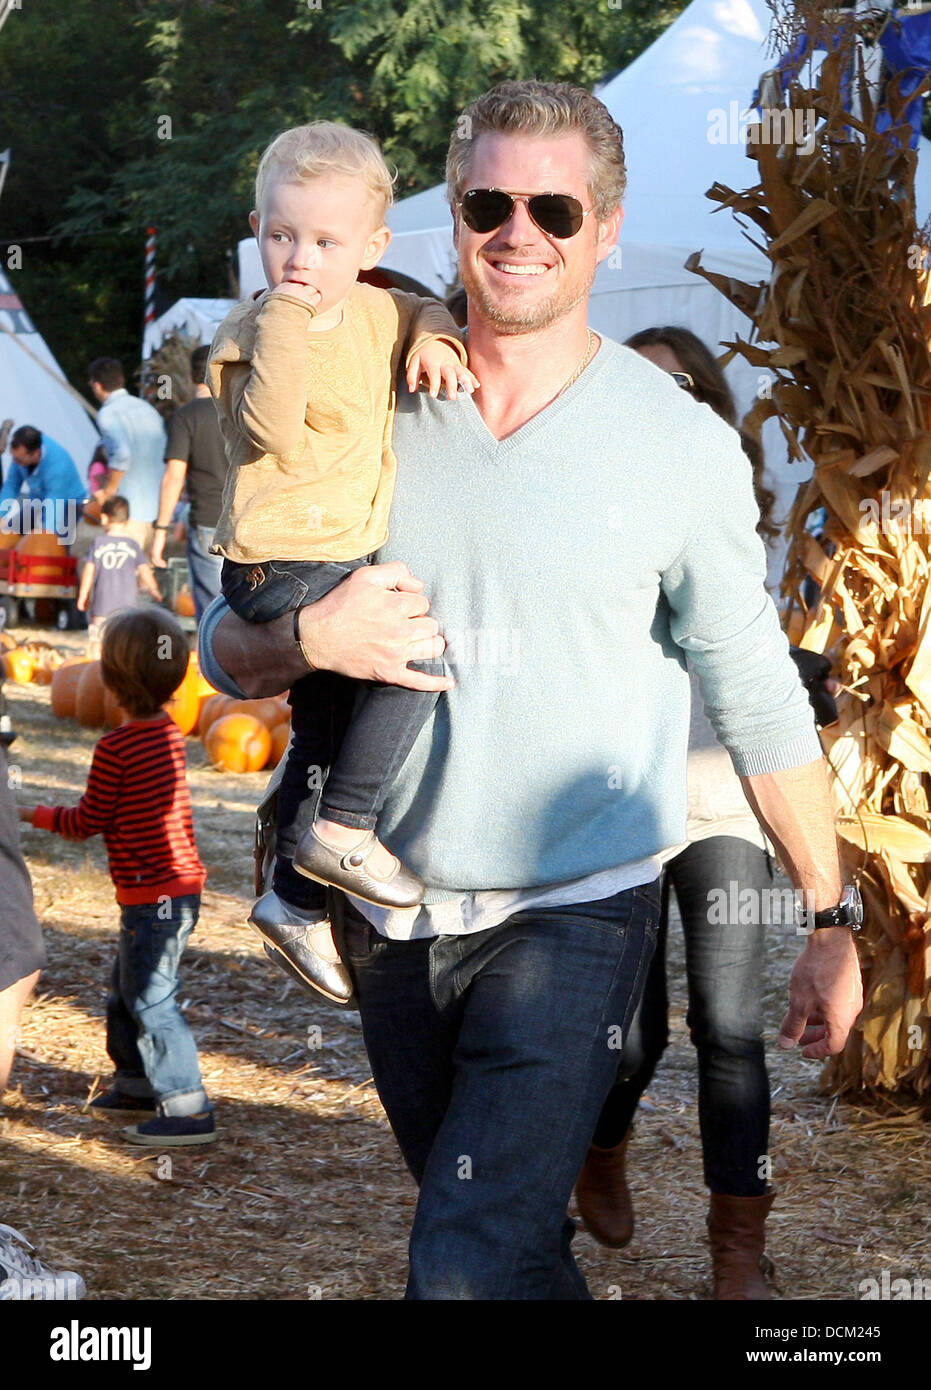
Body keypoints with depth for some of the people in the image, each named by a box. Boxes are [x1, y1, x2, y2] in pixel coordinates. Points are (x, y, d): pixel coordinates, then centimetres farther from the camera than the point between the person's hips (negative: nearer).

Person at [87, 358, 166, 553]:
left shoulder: (108, 414, -10)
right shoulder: (147, 408, 15)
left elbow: (122, 454, -26)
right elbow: (167, 454, 17)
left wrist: (108, 492, -14)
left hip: (130, 510, -8)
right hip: (157, 507, 8)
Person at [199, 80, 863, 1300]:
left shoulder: (679, 443, -5)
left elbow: (760, 698, 0)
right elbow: (225, 643, 6)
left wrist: (833, 924, 0)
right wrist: (309, 639, -16)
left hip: (574, 916, -4)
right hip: (392, 918, 4)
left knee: (470, 1264, -18)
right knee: (512, 1245, 17)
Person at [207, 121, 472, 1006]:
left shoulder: (370, 313, 7)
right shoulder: (253, 332, -14)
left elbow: (419, 314, 29)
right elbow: (272, 432, -30)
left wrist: (435, 340, 7)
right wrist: (287, 324, -32)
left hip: (342, 560, 8)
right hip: (281, 567, -8)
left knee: (327, 724, 16)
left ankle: (295, 901, 31)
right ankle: (344, 830, -16)